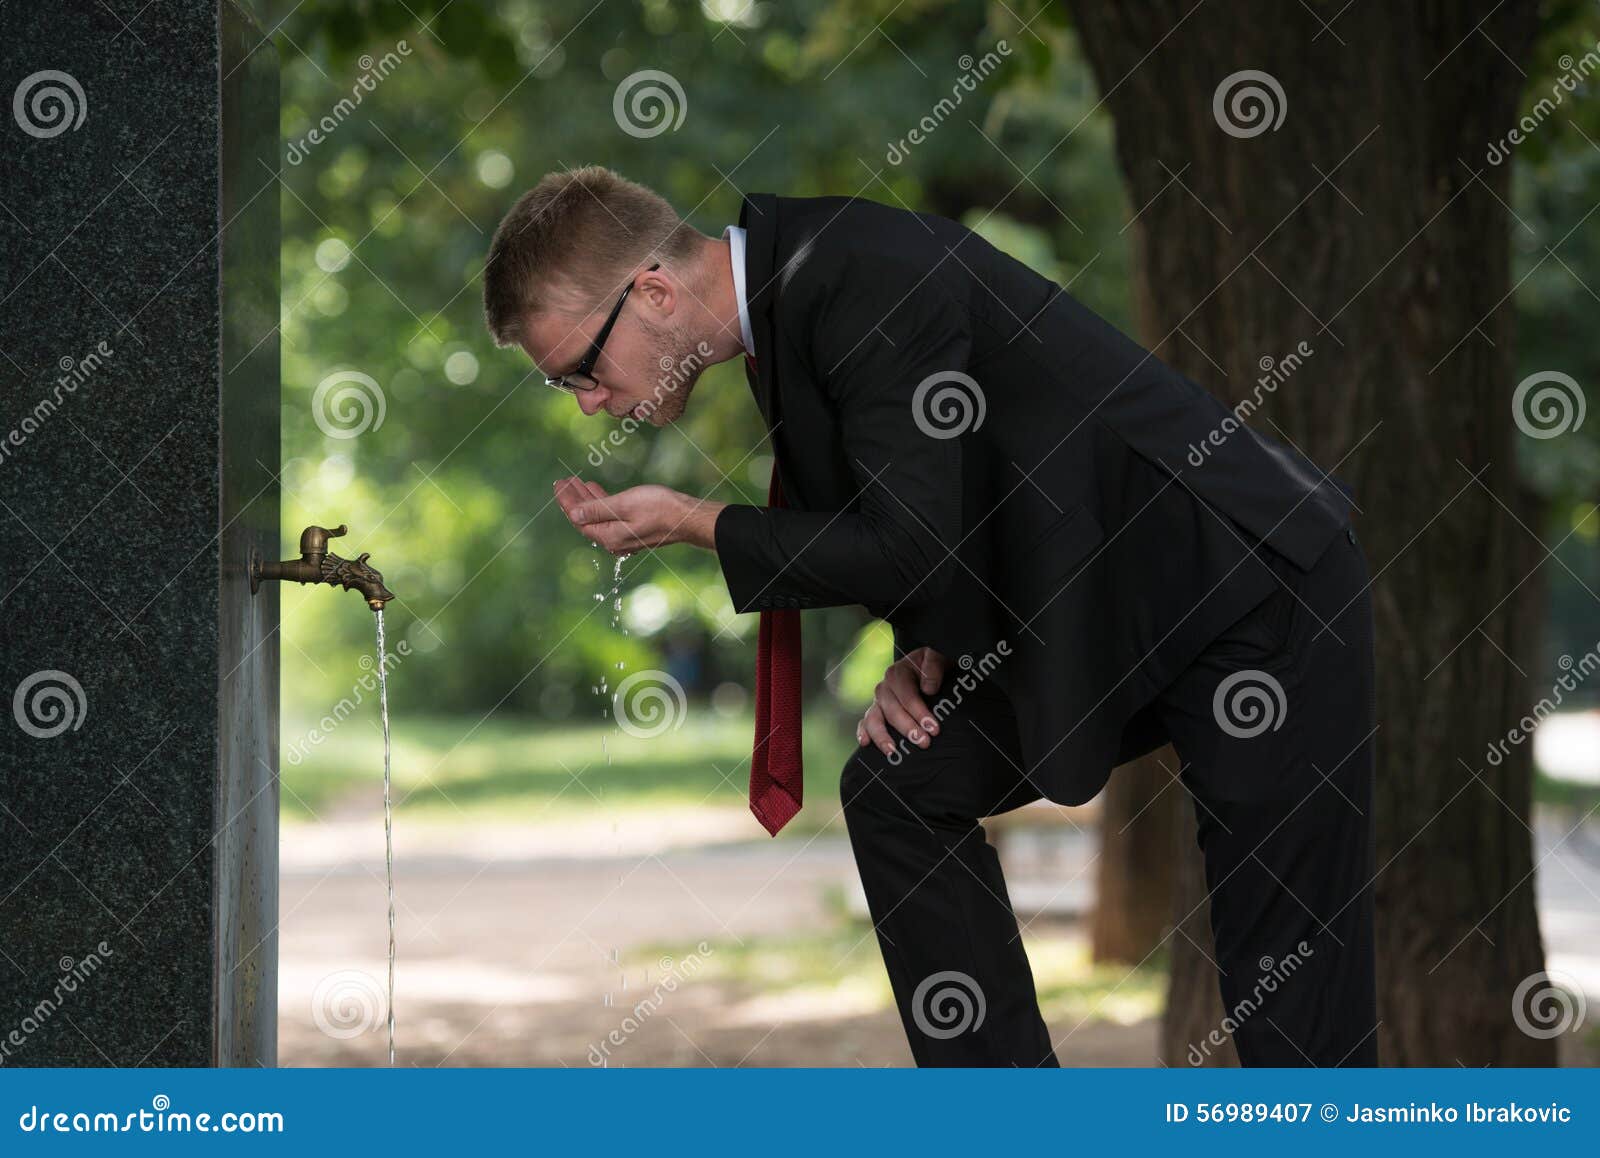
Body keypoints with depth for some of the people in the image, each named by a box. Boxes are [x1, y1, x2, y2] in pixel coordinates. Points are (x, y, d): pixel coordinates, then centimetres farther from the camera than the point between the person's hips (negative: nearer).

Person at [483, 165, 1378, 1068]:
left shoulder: (863, 277, -23)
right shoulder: (781, 295, 7)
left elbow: (909, 543, -24)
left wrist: (695, 524, -14)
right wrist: (926, 653, -2)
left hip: (1260, 576, -9)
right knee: (898, 789, 1)